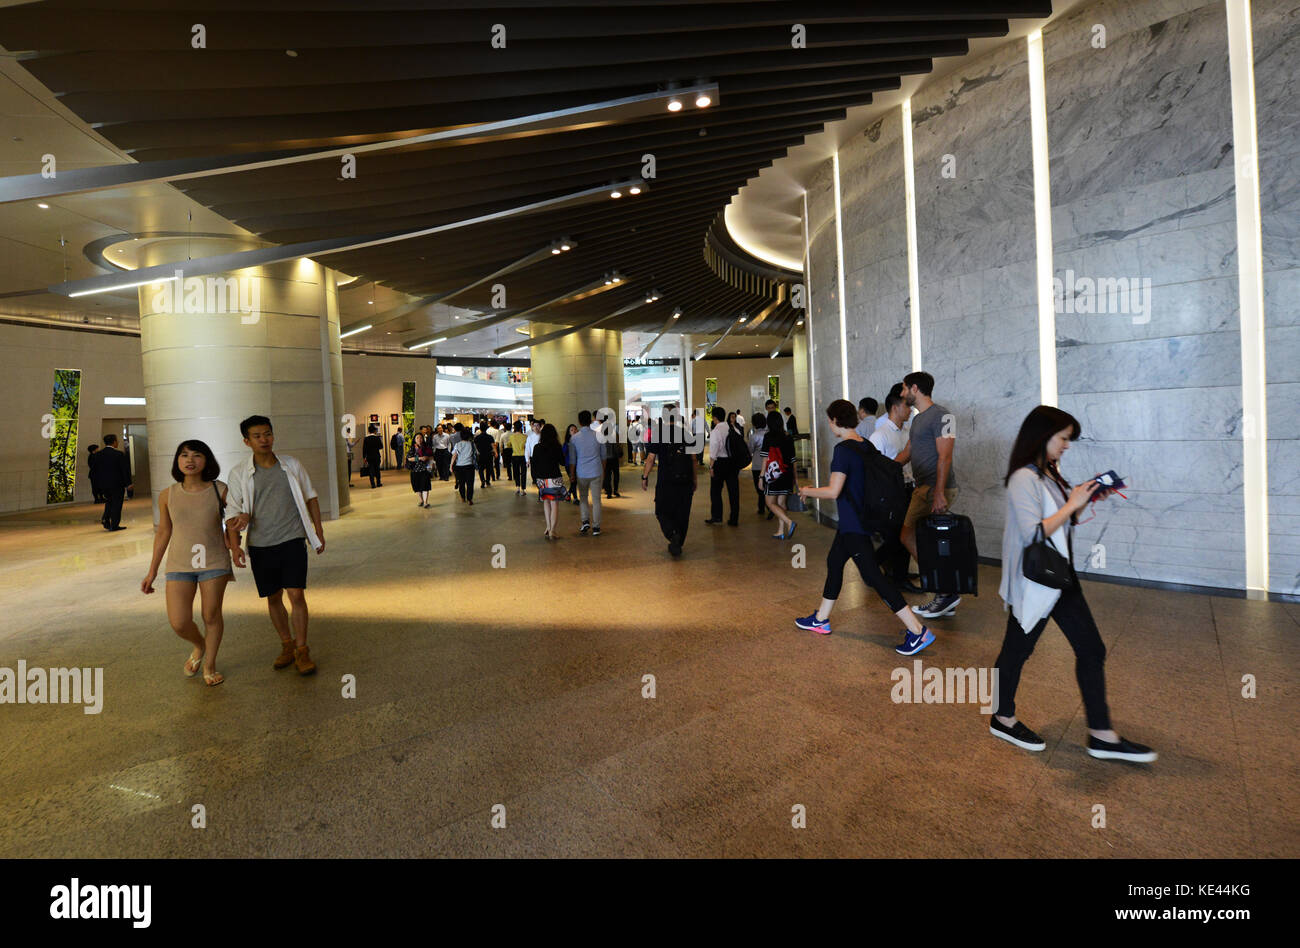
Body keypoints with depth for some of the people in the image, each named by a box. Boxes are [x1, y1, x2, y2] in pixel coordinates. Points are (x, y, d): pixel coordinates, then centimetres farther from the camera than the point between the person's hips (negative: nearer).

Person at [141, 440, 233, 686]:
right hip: (179, 566, 1)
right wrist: (152, 572, 11)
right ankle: (199, 645, 30)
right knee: (179, 623, -4)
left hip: (214, 563, -1)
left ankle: (209, 663, 28)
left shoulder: (220, 491, -7)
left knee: (212, 615, 6)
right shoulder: (168, 495, -1)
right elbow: (163, 532, 9)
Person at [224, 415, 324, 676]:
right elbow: (233, 512, 0)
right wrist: (234, 545, -12)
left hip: (293, 540, -1)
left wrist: (319, 532, 9)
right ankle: (287, 646, 26)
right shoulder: (240, 474, 0)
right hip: (261, 545, 1)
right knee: (273, 598, 9)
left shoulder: (292, 465, 2)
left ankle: (302, 651, 5)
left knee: (296, 595, -7)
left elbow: (310, 498, 11)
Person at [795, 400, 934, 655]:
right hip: (861, 519, 10)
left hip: (853, 525, -10)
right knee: (834, 562, 19)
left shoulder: (843, 449, -20)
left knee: (873, 576, -6)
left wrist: (807, 491, -7)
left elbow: (833, 491, -24)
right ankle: (821, 620, 32)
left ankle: (918, 631, -5)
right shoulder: (866, 446, 7)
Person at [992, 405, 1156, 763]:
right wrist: (1072, 504, -20)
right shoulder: (1023, 479, -20)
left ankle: (1101, 735, 20)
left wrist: (1087, 499, 5)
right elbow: (1033, 534, -27)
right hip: (1034, 581, -9)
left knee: (1091, 649, 10)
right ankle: (1004, 719, 27)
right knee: (1017, 650, 8)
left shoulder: (1050, 473, 9)